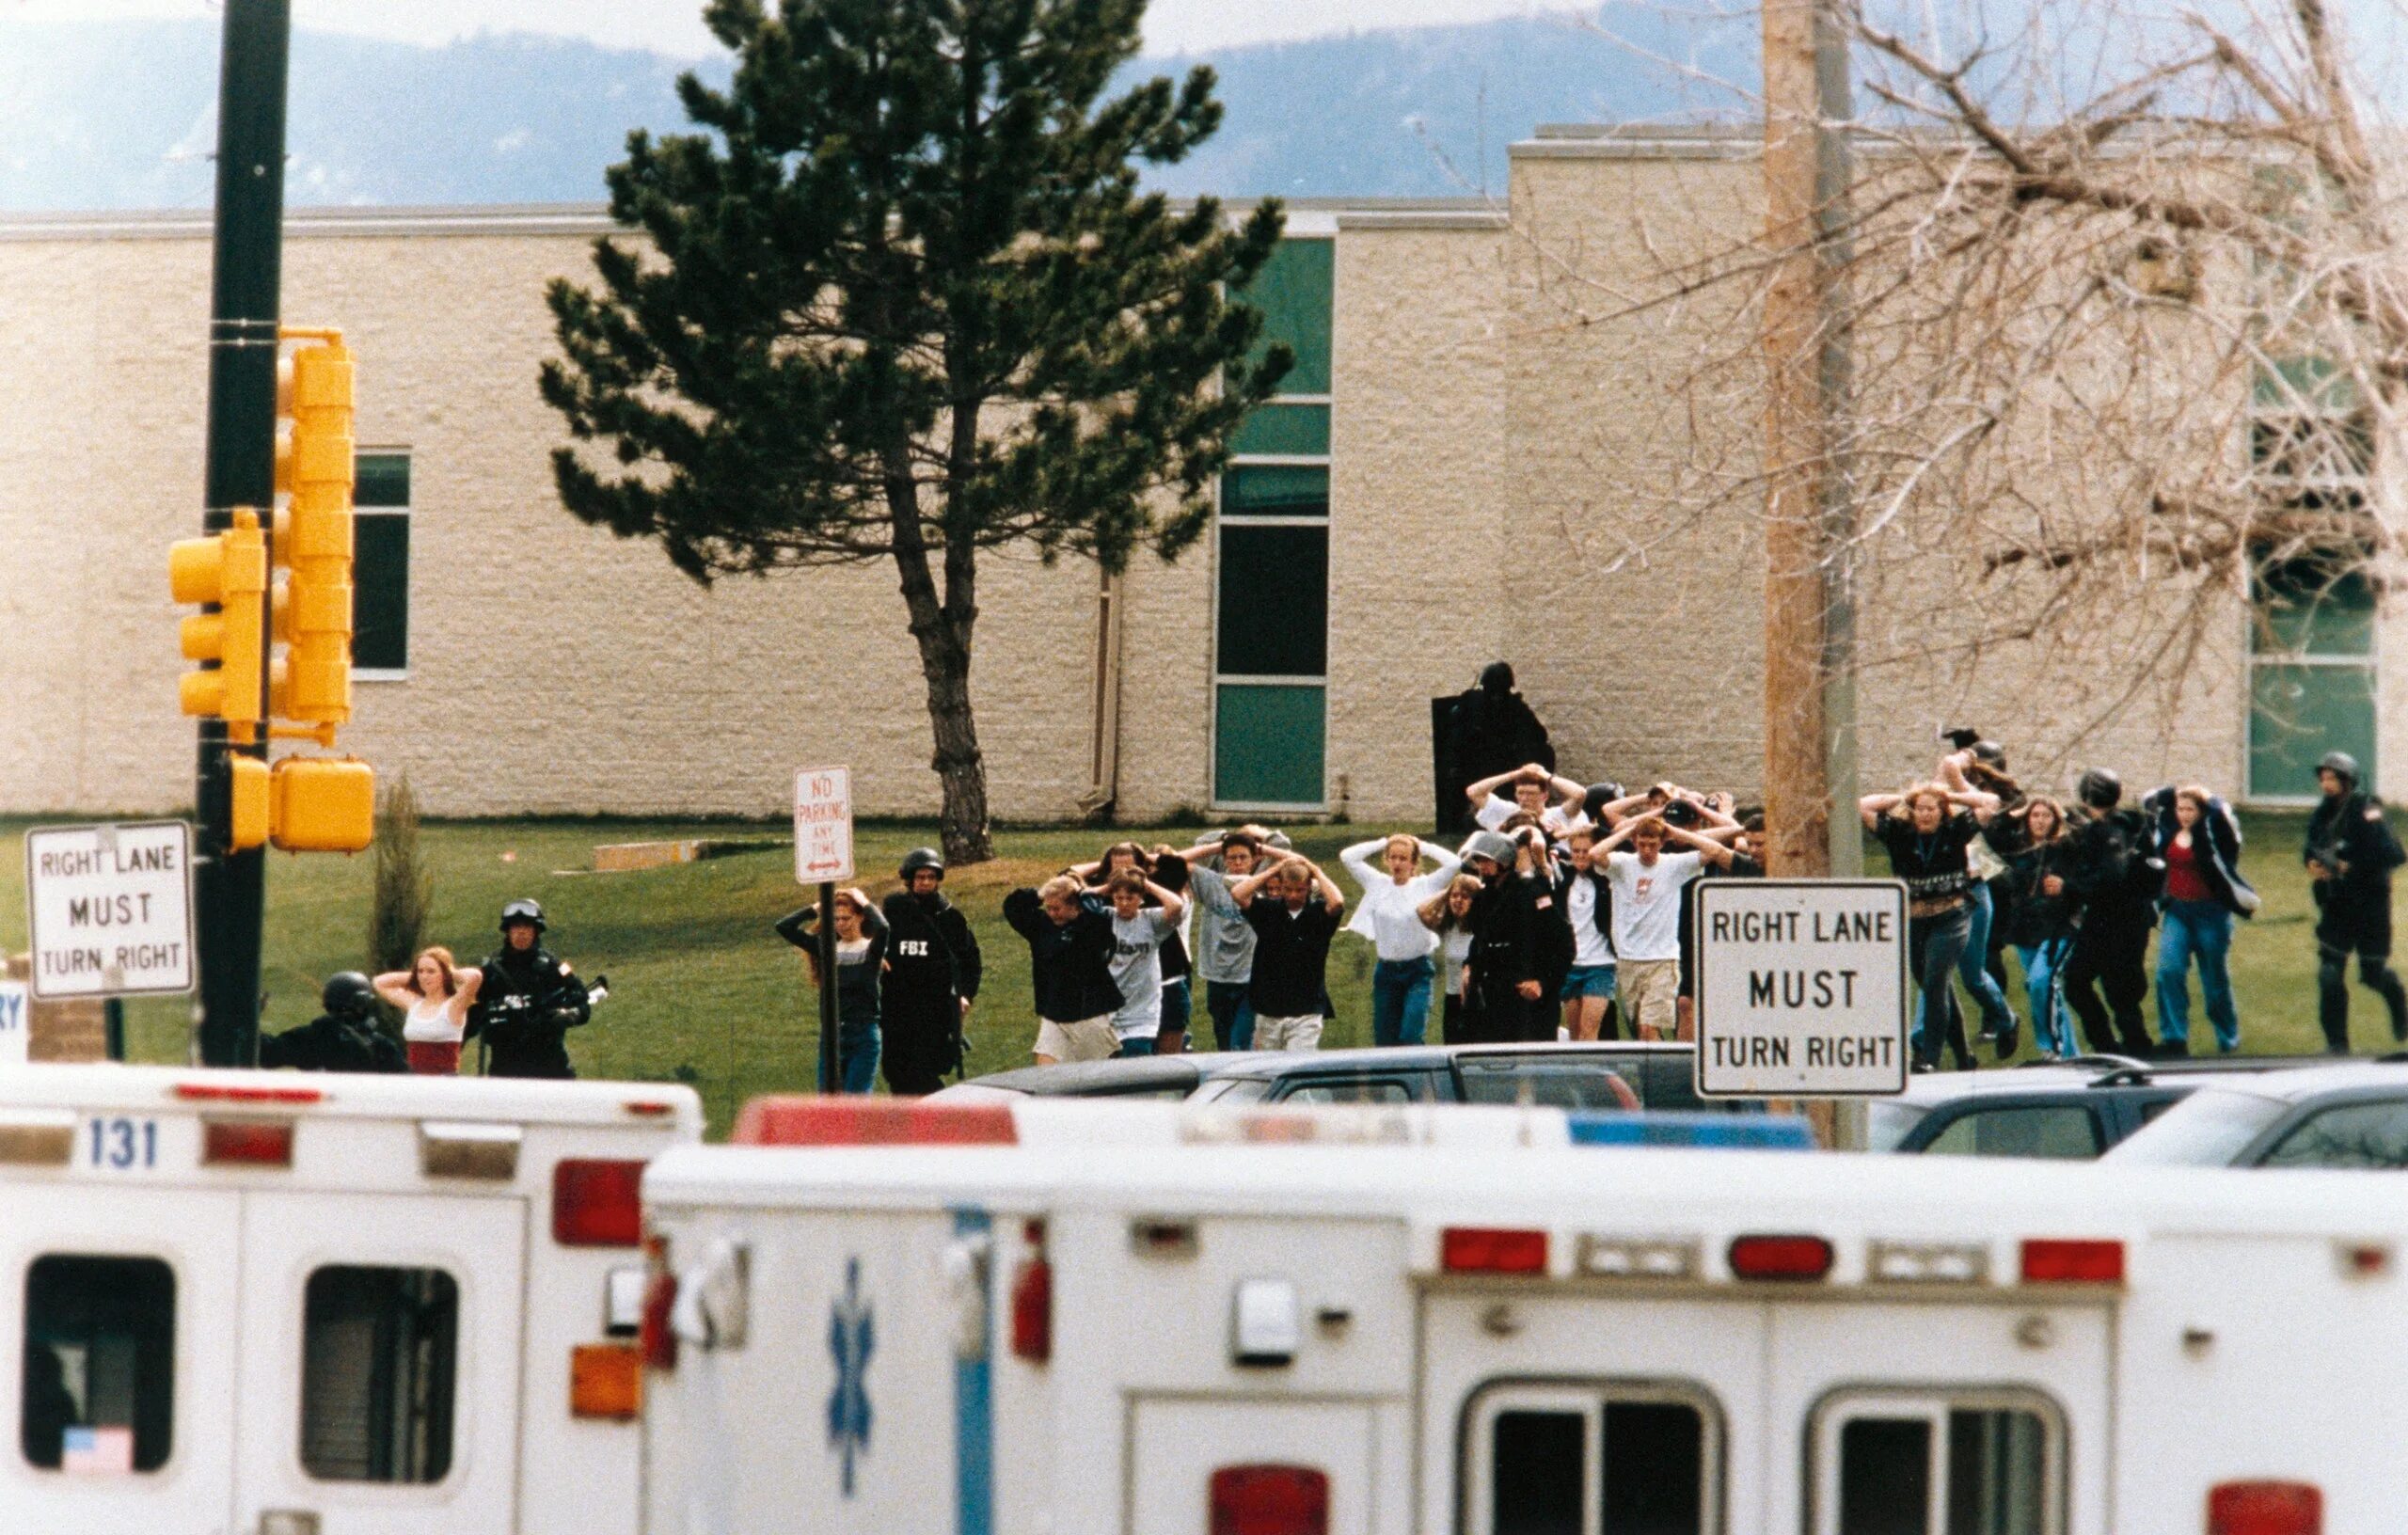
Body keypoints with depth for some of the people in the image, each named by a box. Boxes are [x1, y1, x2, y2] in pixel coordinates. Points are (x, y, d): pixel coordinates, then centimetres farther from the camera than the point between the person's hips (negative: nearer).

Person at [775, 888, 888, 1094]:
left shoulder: (870, 949, -1)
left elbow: (882, 928, -23)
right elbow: (784, 927, 7)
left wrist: (864, 902, -7)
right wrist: (817, 908, 5)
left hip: (864, 1037, -4)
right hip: (832, 1036, 4)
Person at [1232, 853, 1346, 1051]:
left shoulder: (1318, 913, -1)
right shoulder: (1267, 910, 3)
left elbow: (1337, 903, -23)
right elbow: (1237, 893, -11)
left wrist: (1316, 871, -9)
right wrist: (1274, 870, -7)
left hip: (1305, 1013, -3)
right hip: (1267, 1012, 3)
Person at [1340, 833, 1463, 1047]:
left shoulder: (1426, 886, -1)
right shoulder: (1377, 884, 7)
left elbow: (1454, 863, -11)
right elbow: (1348, 857, 4)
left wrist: (1422, 846, 0)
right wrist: (1382, 844, 6)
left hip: (1418, 972, -3)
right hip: (1386, 971, 3)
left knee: (1411, 1037, -14)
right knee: (1385, 1041, 4)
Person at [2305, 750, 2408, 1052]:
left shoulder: (2366, 810, -16)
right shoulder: (2322, 814, 4)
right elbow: (2311, 848, 19)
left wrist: (2350, 867, -25)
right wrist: (2312, 864, -4)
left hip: (2369, 903, -5)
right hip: (2335, 903, 5)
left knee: (2372, 973, 7)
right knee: (2330, 975, -5)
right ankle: (2336, 1042, 2)